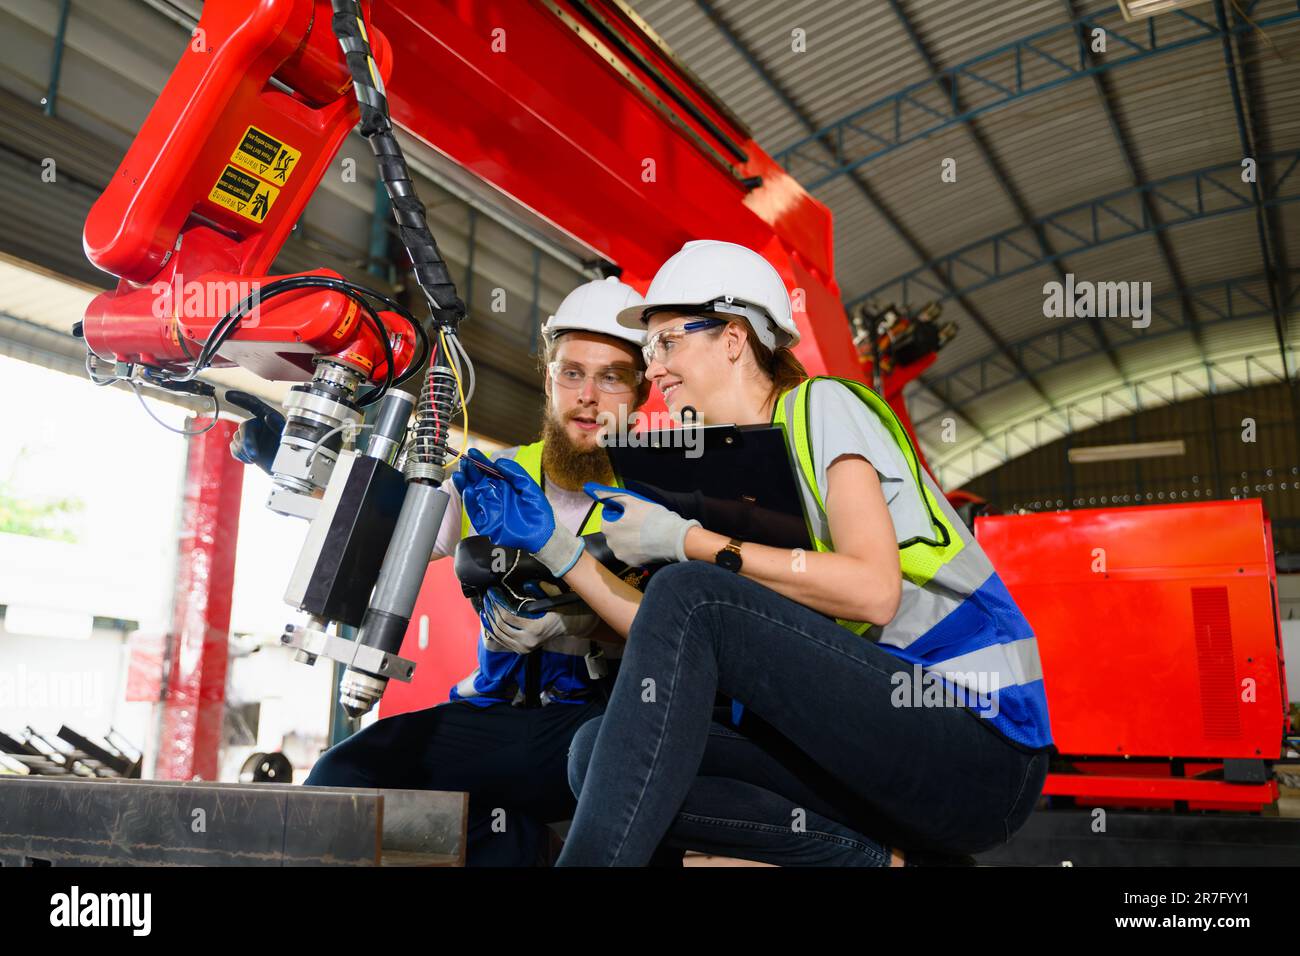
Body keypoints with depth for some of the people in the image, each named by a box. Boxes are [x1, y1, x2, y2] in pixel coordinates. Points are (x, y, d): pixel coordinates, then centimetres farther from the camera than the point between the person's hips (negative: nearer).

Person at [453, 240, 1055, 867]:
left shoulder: (821, 404, -4)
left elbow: (873, 590, -19)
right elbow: (674, 646, 9)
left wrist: (686, 541, -15)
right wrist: (550, 544, 8)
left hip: (981, 739, -7)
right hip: (877, 737, 7)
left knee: (689, 592, -23)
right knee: (600, 753, -10)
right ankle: (872, 854, -13)